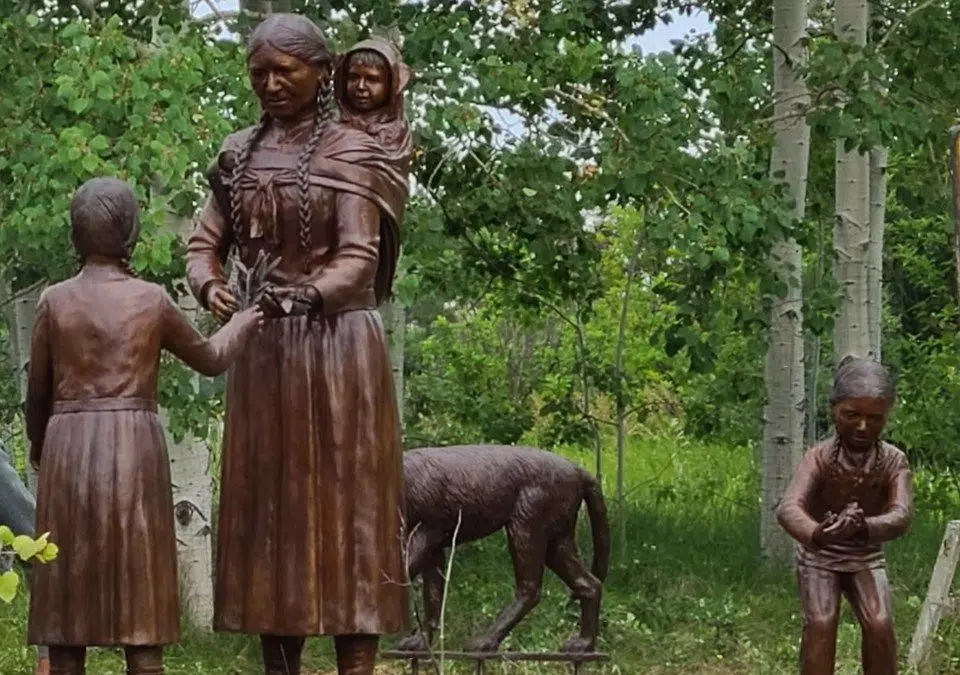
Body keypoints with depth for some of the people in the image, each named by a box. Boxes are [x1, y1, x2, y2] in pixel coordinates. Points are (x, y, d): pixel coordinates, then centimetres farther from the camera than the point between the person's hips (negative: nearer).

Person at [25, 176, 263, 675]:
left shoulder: (54, 301, 0)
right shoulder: (152, 301, -1)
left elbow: (38, 391, 7)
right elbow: (209, 358, 14)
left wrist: (38, 446, 27)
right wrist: (243, 322, 34)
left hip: (68, 448, 1)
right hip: (135, 446, -1)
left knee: (70, 586, 5)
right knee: (139, 593, 3)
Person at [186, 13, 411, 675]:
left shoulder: (352, 154, -3)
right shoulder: (240, 155, 11)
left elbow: (359, 257, -12)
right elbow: (204, 243, 8)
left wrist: (305, 294, -31)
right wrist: (210, 287, -15)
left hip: (337, 351, -5)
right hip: (263, 353, 5)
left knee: (344, 509, -4)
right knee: (267, 510, 5)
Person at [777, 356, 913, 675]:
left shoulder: (894, 461, -19)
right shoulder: (820, 457, -25)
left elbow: (901, 516, -36)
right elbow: (789, 507, -42)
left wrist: (863, 526, -60)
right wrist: (816, 534, -67)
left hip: (866, 557, 1)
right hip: (819, 556, -1)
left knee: (880, 625, -19)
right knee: (820, 623, -23)